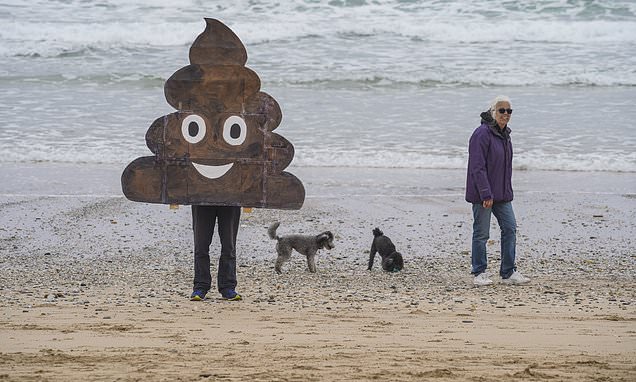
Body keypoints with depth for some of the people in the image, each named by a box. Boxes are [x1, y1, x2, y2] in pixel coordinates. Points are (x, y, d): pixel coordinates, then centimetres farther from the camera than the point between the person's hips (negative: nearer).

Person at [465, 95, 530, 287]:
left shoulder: (504, 134, 13)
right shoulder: (482, 134, -15)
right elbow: (478, 167, -19)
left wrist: (507, 191, 20)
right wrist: (486, 194, -23)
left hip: (502, 195, 8)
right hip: (483, 194, -8)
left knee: (510, 229, 4)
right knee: (481, 233, 1)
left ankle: (508, 273, 10)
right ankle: (479, 274, 10)